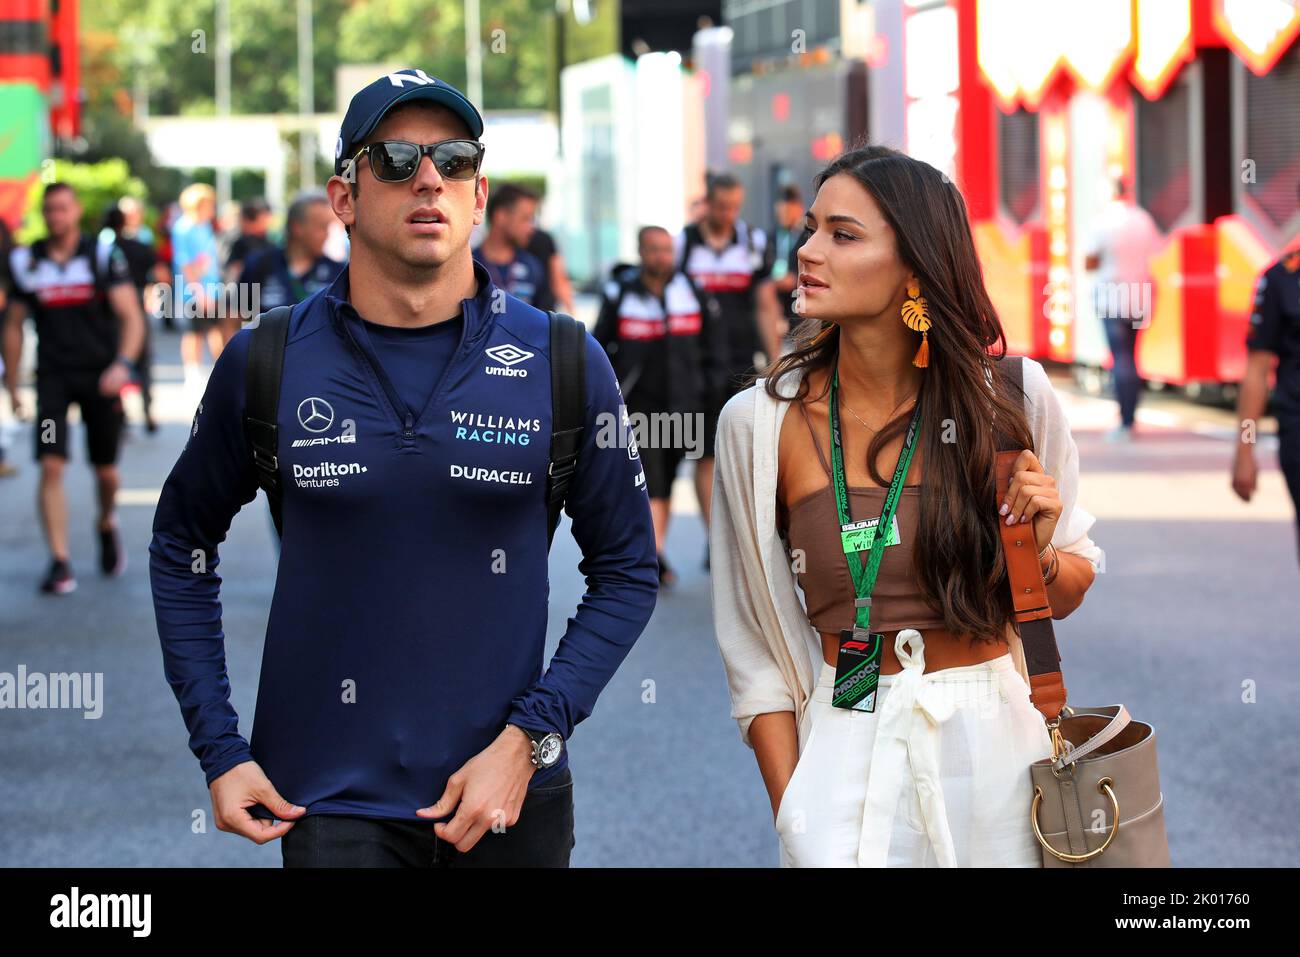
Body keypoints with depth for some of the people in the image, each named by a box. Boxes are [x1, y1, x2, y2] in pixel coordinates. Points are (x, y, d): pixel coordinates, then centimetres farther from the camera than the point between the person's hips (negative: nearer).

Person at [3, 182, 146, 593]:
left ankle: (107, 525, 40)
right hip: (52, 376, 1)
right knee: (51, 467, -13)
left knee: (106, 470, 8)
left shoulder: (103, 256, -4)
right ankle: (60, 562, -10)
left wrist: (123, 363, -24)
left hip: (100, 376, -1)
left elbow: (131, 316, -8)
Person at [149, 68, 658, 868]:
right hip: (330, 802, -1)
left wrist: (529, 739, -9)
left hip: (516, 797, 1)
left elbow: (626, 571, 3)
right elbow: (183, 544, 10)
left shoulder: (562, 363, -3)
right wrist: (218, 751, 2)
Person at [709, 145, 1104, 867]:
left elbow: (1069, 591, 7)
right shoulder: (761, 422, -7)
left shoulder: (1011, 397, -7)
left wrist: (1038, 551, -14)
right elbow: (753, 651, -2)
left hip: (995, 749, 1)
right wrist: (792, 815, -6)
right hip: (846, 754, -1)